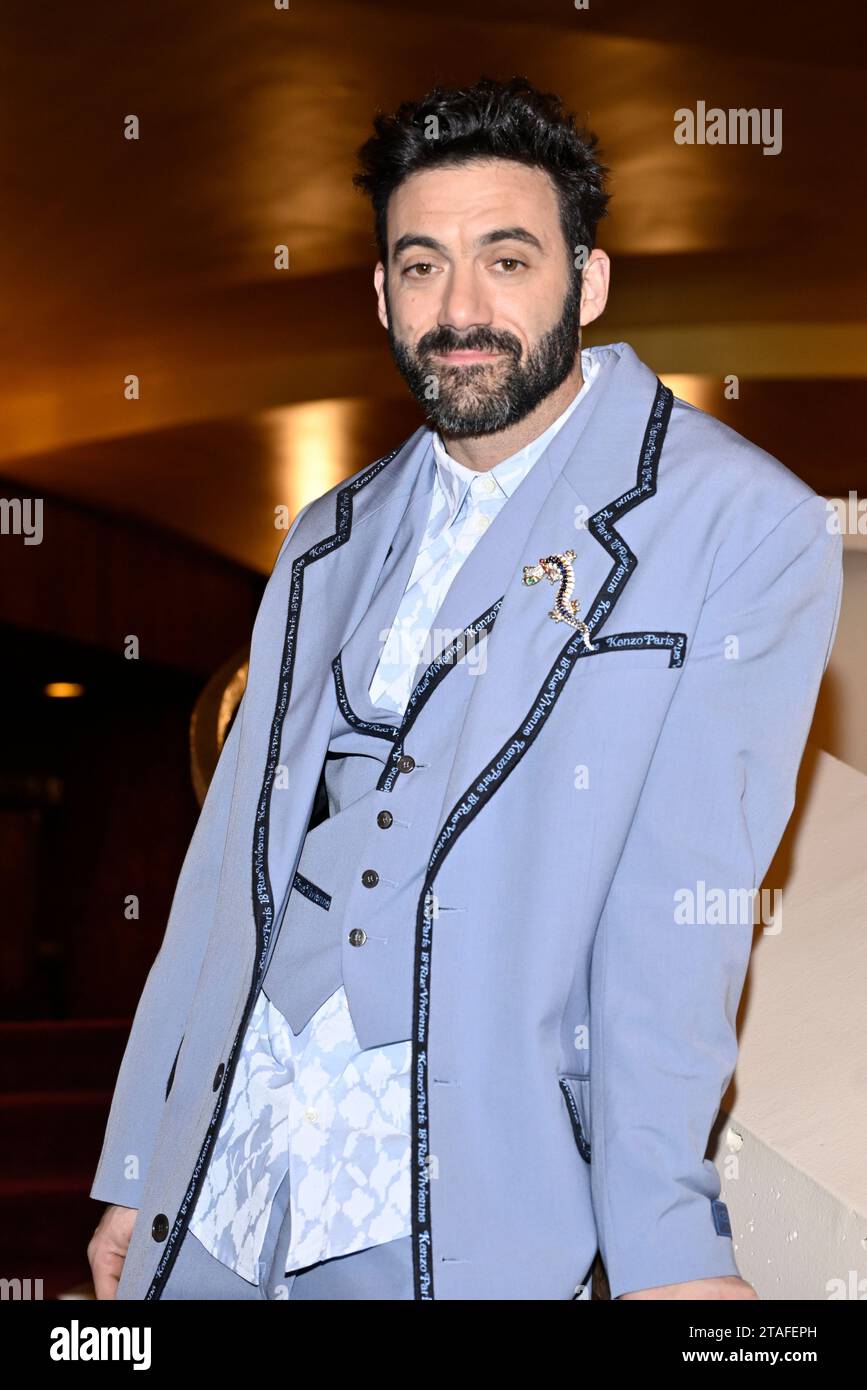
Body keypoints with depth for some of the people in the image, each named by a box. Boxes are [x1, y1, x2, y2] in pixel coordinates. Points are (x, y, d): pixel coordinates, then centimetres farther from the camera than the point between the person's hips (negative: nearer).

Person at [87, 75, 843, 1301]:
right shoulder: (330, 543, 13)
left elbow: (681, 902, -12)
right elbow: (232, 855, 12)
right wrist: (138, 1169, 10)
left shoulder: (742, 530, -5)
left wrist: (669, 1241, -18)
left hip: (467, 1199, -4)